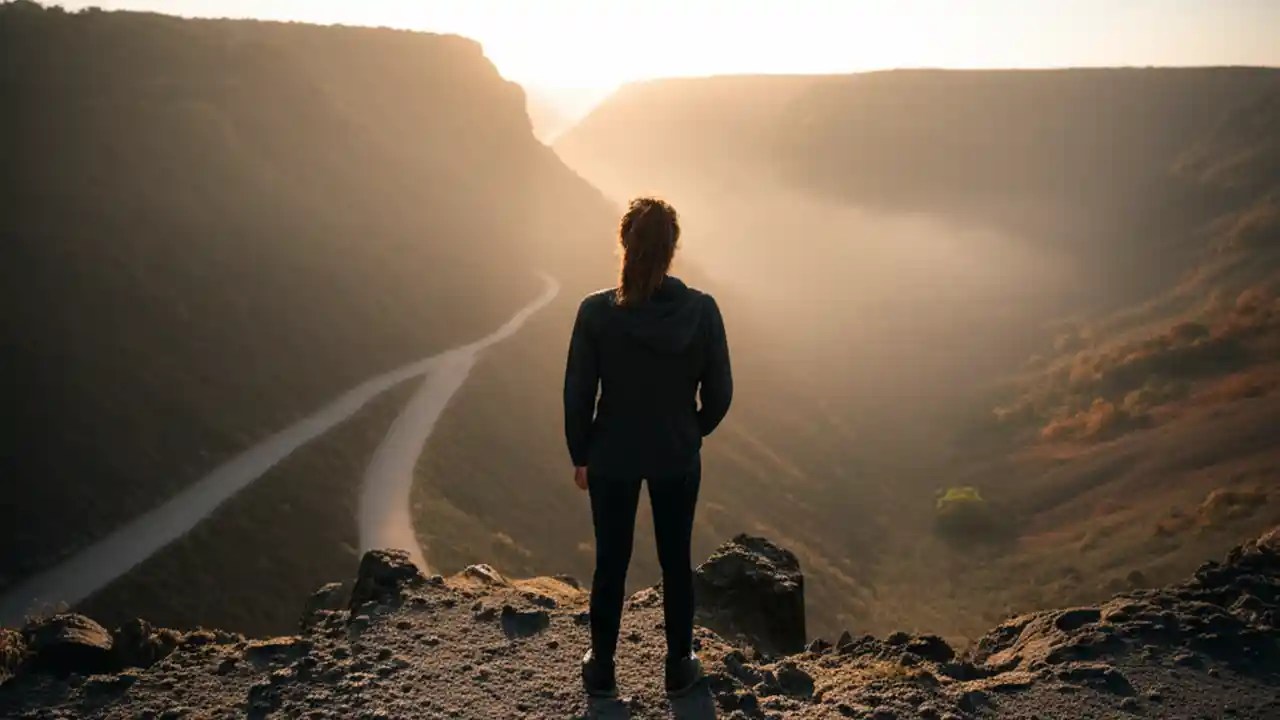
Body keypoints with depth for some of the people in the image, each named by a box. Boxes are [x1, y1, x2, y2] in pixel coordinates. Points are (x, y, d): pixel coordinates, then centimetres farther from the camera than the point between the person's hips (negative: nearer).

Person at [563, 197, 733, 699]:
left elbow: (577, 394, -10)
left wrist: (580, 455, 5)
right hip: (678, 459, 1)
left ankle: (602, 670, 30)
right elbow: (719, 392, -7)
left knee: (610, 564, 15)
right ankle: (679, 667, 31)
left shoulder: (597, 311, -16)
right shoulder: (702, 309, -14)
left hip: (612, 458, 0)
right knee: (676, 562, 17)